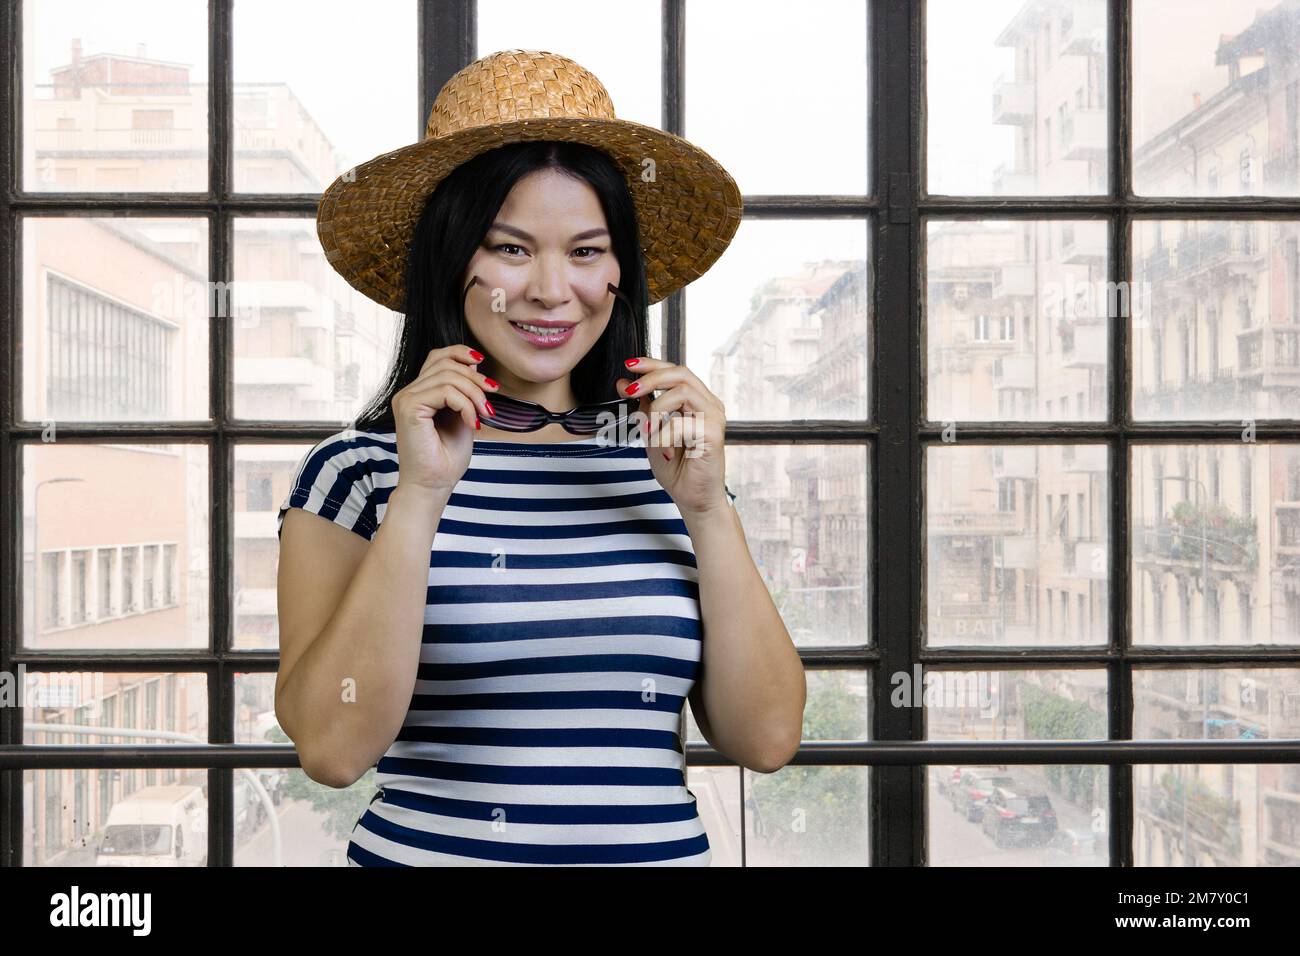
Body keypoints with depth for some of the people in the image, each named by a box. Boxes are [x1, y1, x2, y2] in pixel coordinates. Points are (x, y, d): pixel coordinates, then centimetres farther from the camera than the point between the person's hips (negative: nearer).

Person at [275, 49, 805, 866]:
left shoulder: (662, 461, -1)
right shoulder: (355, 472, -8)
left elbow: (766, 739, -5)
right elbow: (332, 749, -18)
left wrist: (706, 508, -14)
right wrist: (420, 495, -23)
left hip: (664, 847, 3)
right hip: (425, 848, -2)